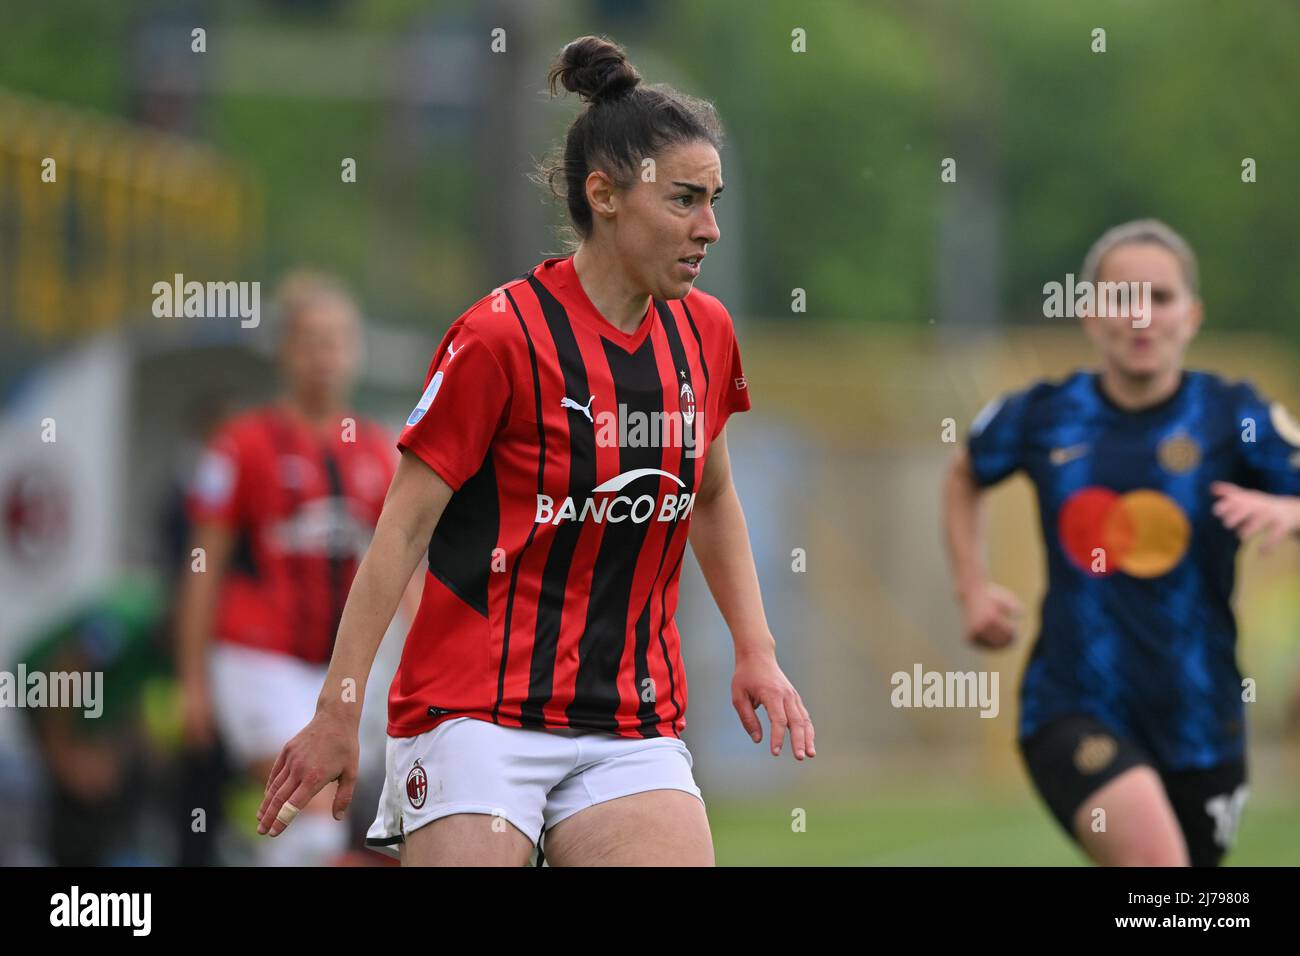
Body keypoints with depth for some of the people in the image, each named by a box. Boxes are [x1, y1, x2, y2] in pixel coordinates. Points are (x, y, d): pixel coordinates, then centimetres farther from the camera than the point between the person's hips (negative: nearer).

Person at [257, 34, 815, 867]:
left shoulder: (705, 332, 5)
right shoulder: (501, 336, -12)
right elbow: (403, 528, -10)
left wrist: (755, 650, 12)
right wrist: (339, 712, -12)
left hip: (635, 727, 5)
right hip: (477, 713, -5)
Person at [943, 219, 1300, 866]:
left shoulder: (1234, 417, -2)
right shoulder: (1043, 417, 2)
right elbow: (965, 476, 24)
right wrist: (973, 589, 12)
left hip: (1197, 727, 2)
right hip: (1071, 710, -2)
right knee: (1155, 860, -30)